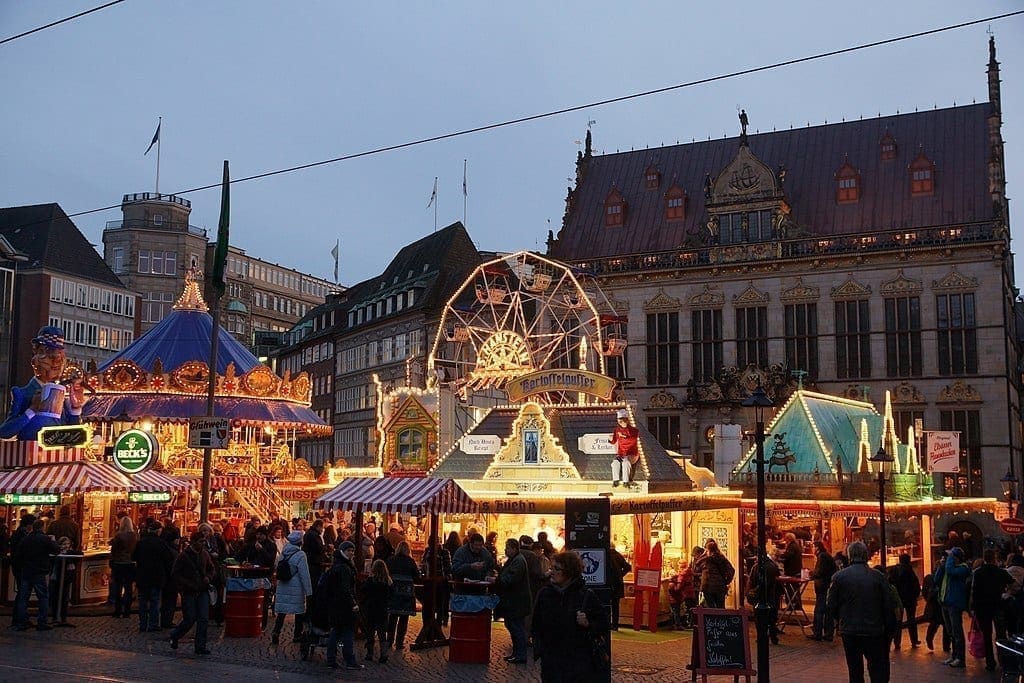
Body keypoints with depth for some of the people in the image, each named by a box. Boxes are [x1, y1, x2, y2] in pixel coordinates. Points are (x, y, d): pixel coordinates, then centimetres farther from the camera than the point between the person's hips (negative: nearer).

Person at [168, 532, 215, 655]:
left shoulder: (205, 554, 6)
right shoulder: (184, 556, -9)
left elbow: (212, 568, 21)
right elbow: (175, 574, -8)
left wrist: (208, 577, 0)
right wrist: (189, 584, -16)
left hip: (202, 591, 4)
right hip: (188, 592, -4)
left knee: (203, 619, -3)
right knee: (190, 620, -2)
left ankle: (200, 647, 5)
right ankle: (174, 635, 27)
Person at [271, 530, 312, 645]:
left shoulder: (283, 553, 3)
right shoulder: (300, 555, -15)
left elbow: (278, 571, 12)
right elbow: (304, 574, -15)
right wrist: (308, 591, -12)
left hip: (282, 587, 5)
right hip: (296, 588, -5)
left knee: (281, 611, 6)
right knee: (299, 612, 10)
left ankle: (276, 632, -10)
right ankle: (297, 635, 17)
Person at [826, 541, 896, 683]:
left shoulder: (839, 577, -5)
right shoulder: (878, 577, -6)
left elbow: (830, 605, -2)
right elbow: (889, 607, -4)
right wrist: (890, 628, 7)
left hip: (849, 630, 1)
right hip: (874, 631, -1)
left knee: (855, 670, 13)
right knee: (878, 671, 6)